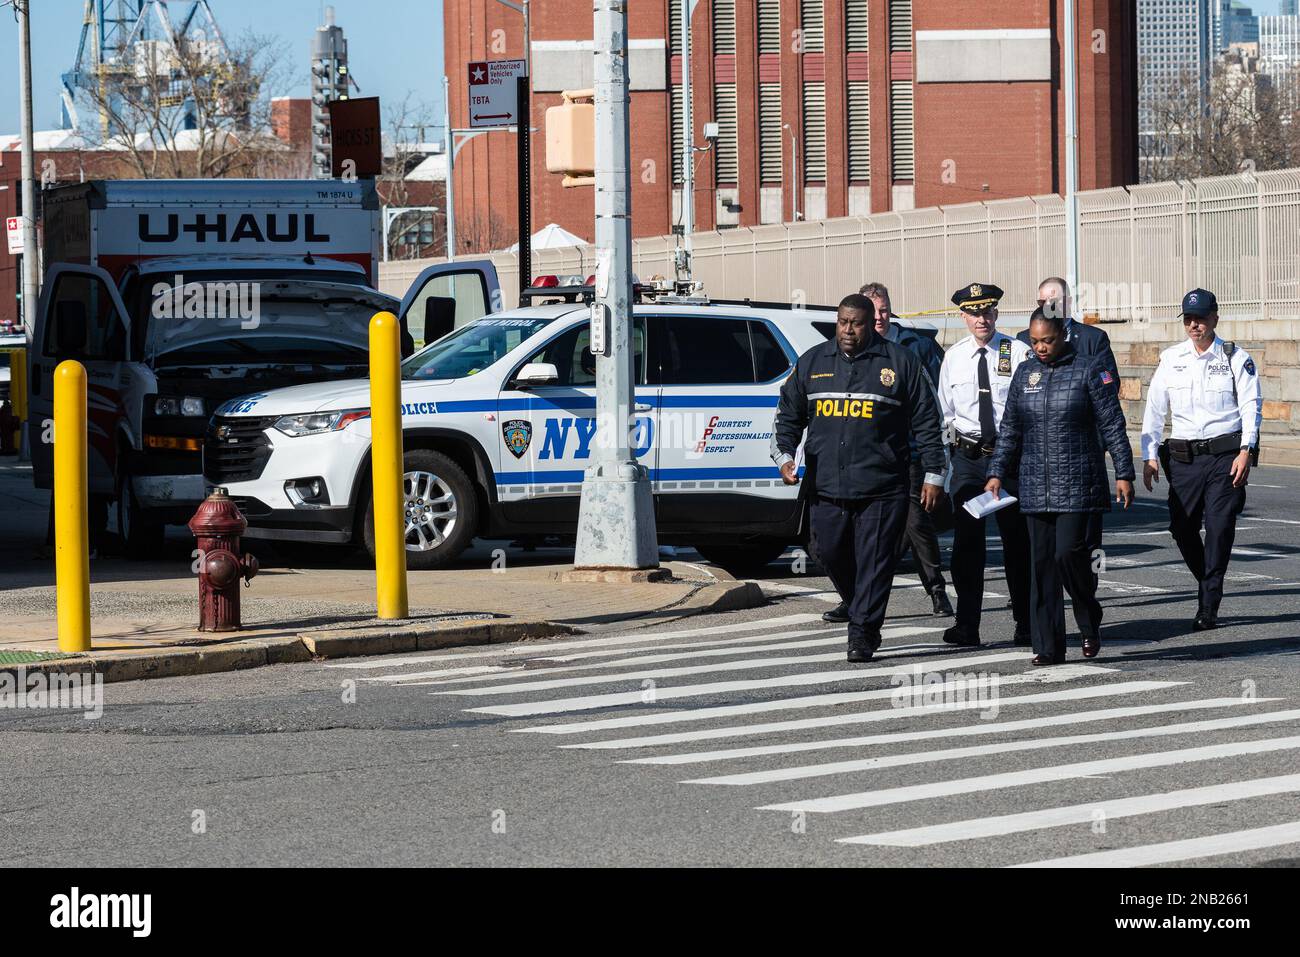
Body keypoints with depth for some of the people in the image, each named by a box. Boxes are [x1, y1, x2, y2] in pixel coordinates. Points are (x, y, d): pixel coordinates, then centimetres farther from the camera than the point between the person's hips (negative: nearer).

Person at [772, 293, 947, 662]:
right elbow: (788, 415, 16)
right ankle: (859, 610, 29)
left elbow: (926, 421, 5)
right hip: (825, 487, 3)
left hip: (881, 489, -3)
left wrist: (933, 475, 1)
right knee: (831, 555, 7)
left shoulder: (899, 362, 4)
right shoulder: (812, 362, 12)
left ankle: (862, 634, -1)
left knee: (874, 563, -5)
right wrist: (783, 454, -1)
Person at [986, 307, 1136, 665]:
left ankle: (1090, 621, 13)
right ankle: (1048, 646, 5)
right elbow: (1009, 430, 16)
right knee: (1042, 563, 2)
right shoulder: (1025, 373, 11)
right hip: (1036, 485, 5)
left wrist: (1124, 474, -6)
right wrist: (996, 473, 9)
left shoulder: (1089, 369, -3)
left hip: (1079, 484, -5)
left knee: (1070, 552, -13)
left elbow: (1113, 426, -3)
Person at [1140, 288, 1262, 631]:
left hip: (1225, 455, -3)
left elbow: (1251, 406, -3)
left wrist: (1245, 451, -15)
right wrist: (1150, 455, 4)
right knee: (1182, 527, 1)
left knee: (1219, 529, -8)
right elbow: (1155, 408, 10)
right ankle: (1209, 587, 25)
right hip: (1183, 457, 3)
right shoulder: (1171, 359, 9)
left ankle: (1208, 608, -2)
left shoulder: (1236, 358, 1)